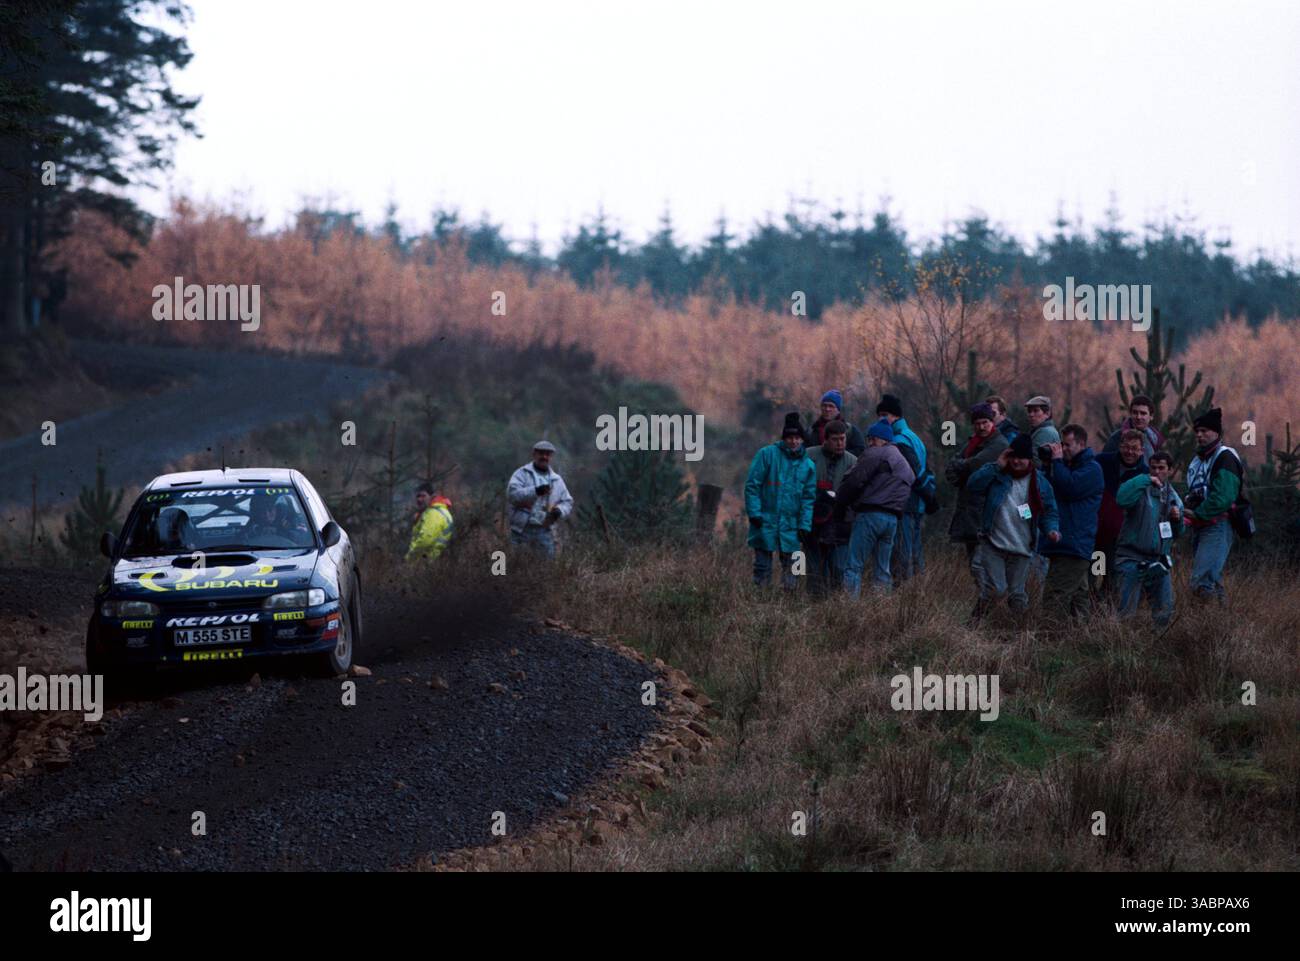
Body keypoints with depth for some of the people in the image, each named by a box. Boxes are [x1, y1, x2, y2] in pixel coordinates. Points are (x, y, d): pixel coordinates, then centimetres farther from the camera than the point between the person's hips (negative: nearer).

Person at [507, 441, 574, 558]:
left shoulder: (557, 480, 15)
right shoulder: (522, 474, 3)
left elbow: (568, 502, 16)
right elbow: (512, 494, -12)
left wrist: (559, 511, -8)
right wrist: (535, 491, -26)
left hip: (544, 532, 3)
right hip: (522, 530, -3)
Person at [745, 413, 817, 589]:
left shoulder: (808, 465, 7)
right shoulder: (767, 454, -2)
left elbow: (808, 497, 9)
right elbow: (752, 485, -3)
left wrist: (805, 525, -1)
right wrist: (754, 513, -10)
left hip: (790, 525, 3)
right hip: (765, 521, -3)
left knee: (789, 565, 4)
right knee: (762, 567, -1)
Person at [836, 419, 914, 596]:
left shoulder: (875, 454, -3)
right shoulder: (905, 464, 25)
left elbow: (854, 481, -9)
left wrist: (839, 502, 5)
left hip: (870, 515, -8)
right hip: (893, 518, 8)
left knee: (854, 567, -9)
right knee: (883, 570, 12)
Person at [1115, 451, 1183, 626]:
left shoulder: (1173, 497, 13)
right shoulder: (1142, 489, -7)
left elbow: (1177, 533, 22)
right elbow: (1122, 498, -31)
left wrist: (1178, 518, 0)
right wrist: (1145, 479, -24)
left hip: (1158, 561, 6)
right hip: (1133, 559, -6)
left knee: (1165, 611, 8)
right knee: (1128, 611, -9)